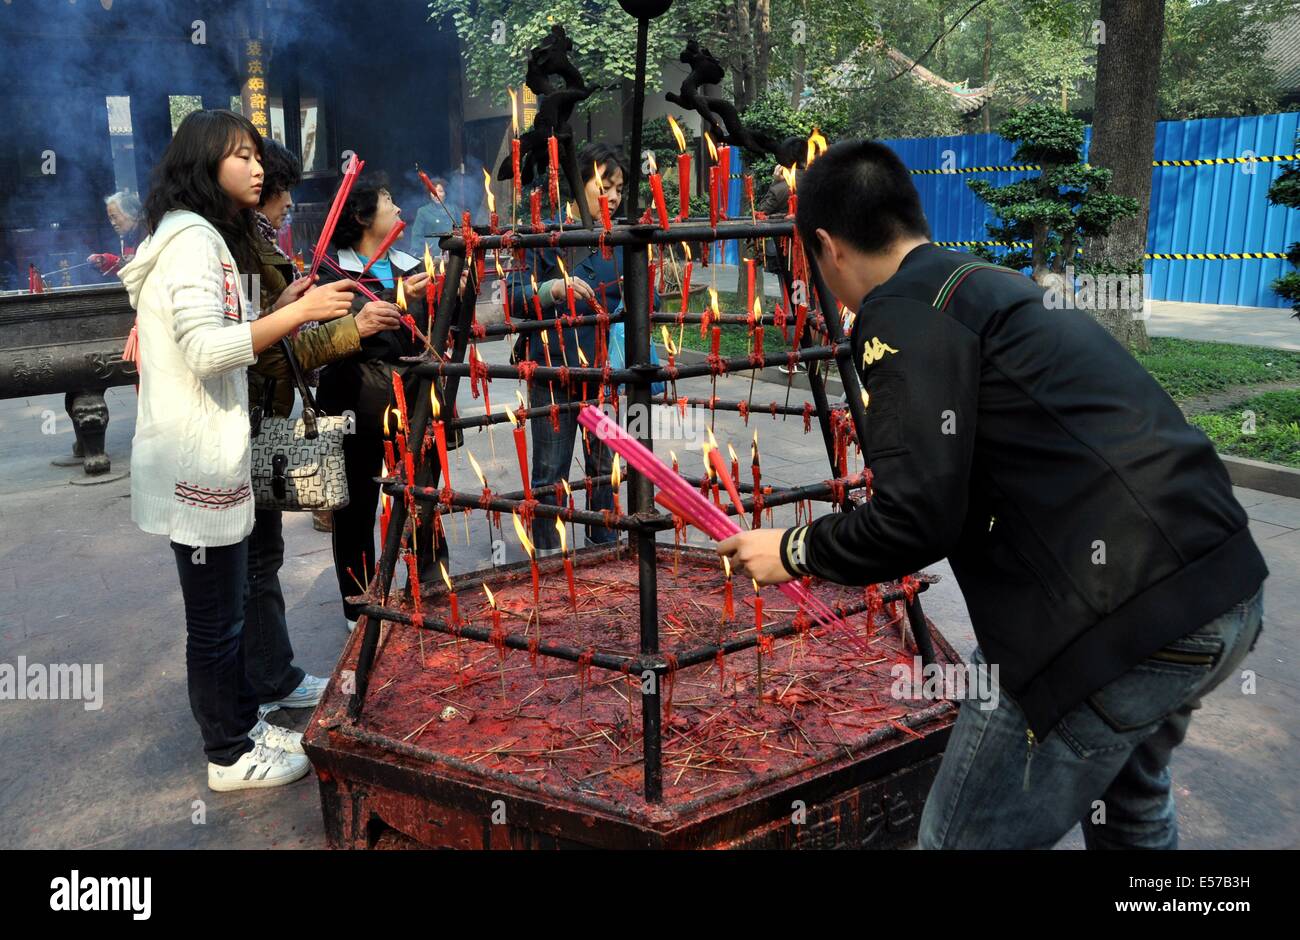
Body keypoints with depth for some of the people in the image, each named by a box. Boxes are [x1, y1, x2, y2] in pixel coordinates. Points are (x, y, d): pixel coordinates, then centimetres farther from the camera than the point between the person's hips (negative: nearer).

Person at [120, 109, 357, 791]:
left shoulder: (205, 237, 19)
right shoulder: (191, 236, -14)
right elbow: (207, 350, -24)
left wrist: (285, 308, 6)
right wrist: (299, 312, -23)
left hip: (210, 453, 10)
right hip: (196, 459, -10)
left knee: (227, 605, 18)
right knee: (215, 617, 2)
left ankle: (243, 726, 32)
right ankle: (230, 756, 16)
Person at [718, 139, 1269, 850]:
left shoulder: (905, 311, -7)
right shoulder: (993, 287, 20)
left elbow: (916, 517, -14)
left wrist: (795, 551, 2)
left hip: (1126, 619, -9)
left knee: (967, 837, 6)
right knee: (1129, 796, 33)